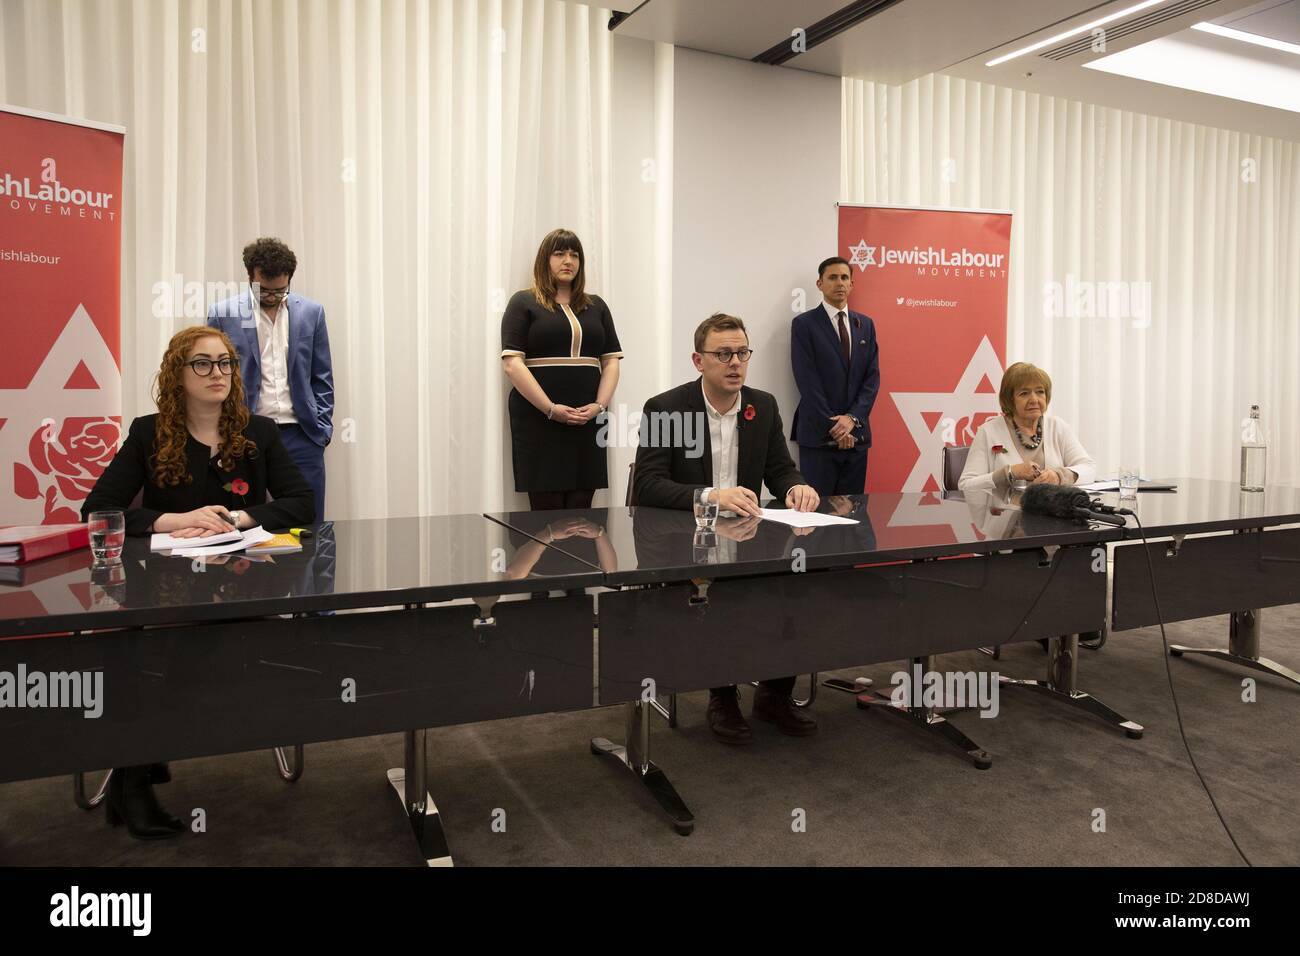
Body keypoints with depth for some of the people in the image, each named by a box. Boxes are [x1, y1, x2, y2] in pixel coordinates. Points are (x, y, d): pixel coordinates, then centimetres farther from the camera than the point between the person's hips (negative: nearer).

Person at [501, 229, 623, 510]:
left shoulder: (596, 305, 18)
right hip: (539, 419, -3)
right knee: (546, 511, -5)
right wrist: (551, 409, -14)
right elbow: (512, 363, -6)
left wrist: (599, 405, -4)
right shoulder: (524, 303, 5)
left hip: (587, 421, 4)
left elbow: (611, 360, 13)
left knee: (581, 511, 0)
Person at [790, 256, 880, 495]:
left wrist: (852, 418, -8)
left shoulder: (865, 324, 14)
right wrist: (833, 427, -12)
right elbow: (807, 381, -8)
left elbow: (872, 377, 7)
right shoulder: (804, 324, -1)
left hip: (856, 433, 4)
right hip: (818, 435, -4)